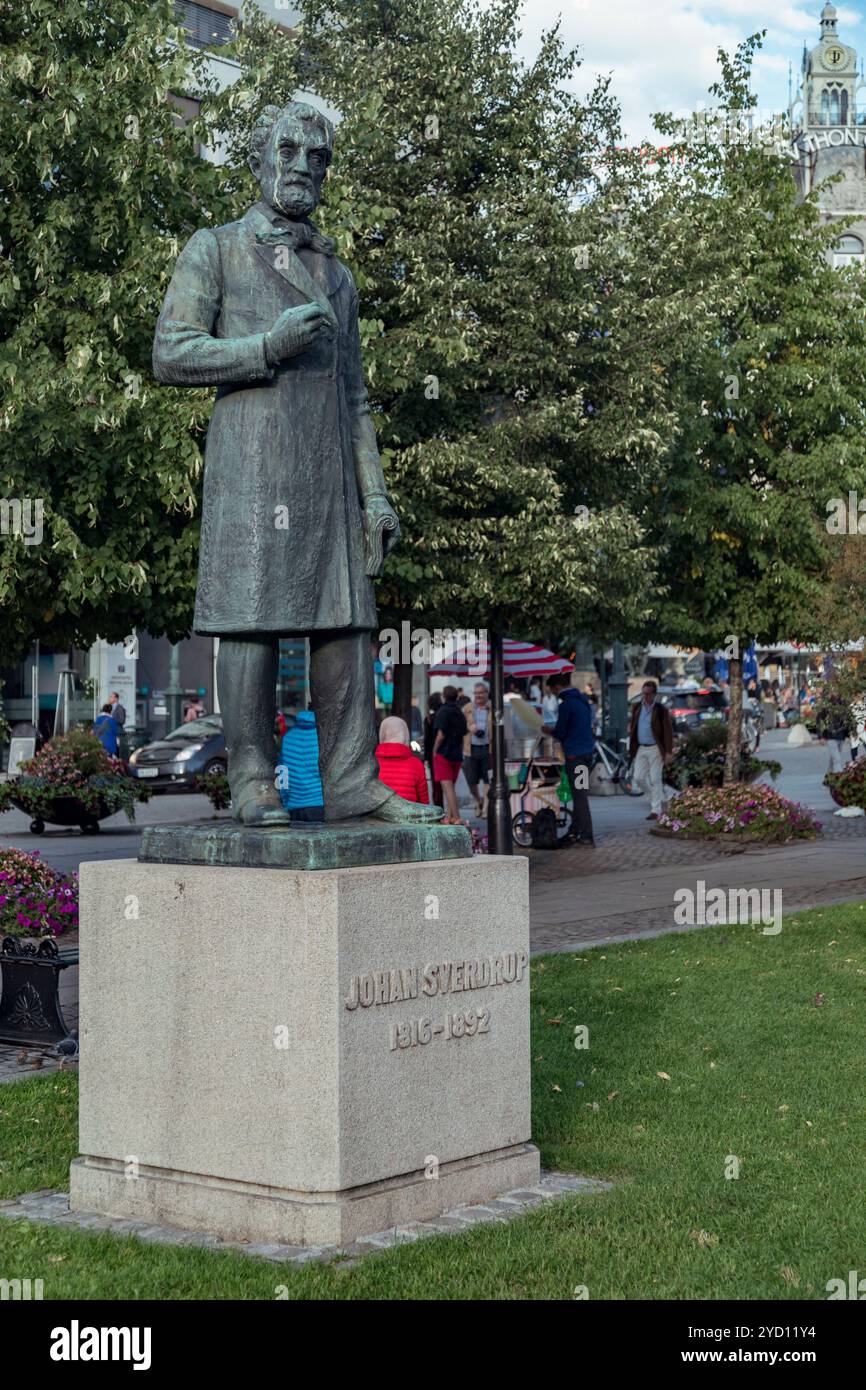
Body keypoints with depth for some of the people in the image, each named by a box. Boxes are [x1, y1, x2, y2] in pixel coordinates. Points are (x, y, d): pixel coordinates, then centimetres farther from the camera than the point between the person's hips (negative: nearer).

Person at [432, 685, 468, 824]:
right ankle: (450, 817, 17)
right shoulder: (460, 714, 12)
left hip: (443, 754, -7)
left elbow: (441, 735, -18)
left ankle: (456, 818, -16)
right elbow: (463, 736, 15)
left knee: (447, 787, -8)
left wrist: (434, 751, -7)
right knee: (450, 787, 16)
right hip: (457, 755, 7)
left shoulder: (443, 712, -11)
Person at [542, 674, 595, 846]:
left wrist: (549, 730, 9)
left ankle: (586, 836, -6)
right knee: (579, 794, 14)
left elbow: (560, 733, -11)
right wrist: (554, 729, 21)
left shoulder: (566, 705, -15)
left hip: (574, 755, -9)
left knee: (579, 795, -6)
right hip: (587, 752, 9)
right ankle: (575, 831, 20)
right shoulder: (583, 700, 14)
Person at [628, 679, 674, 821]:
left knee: (655, 779, -3)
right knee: (639, 778, 5)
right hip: (641, 748, 6)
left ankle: (656, 810, 3)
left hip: (655, 749, -6)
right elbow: (633, 727, 17)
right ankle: (659, 797, 26)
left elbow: (668, 731, -9)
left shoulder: (661, 710, -9)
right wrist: (631, 749, 12)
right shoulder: (637, 708, 8)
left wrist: (669, 751, -14)